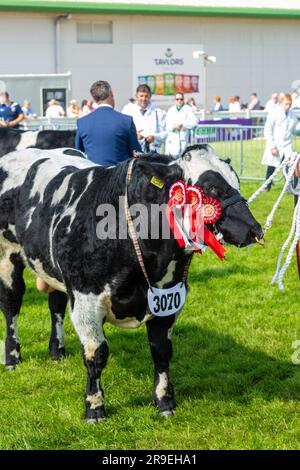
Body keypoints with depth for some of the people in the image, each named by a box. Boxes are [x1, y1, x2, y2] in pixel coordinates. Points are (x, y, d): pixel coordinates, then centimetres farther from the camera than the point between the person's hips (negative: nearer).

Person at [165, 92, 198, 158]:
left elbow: (194, 122, -4)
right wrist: (173, 127, -10)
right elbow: (166, 124, 10)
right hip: (171, 138, 4)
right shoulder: (171, 110, 19)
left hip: (182, 139, -4)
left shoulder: (188, 109, 6)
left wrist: (182, 125, -14)